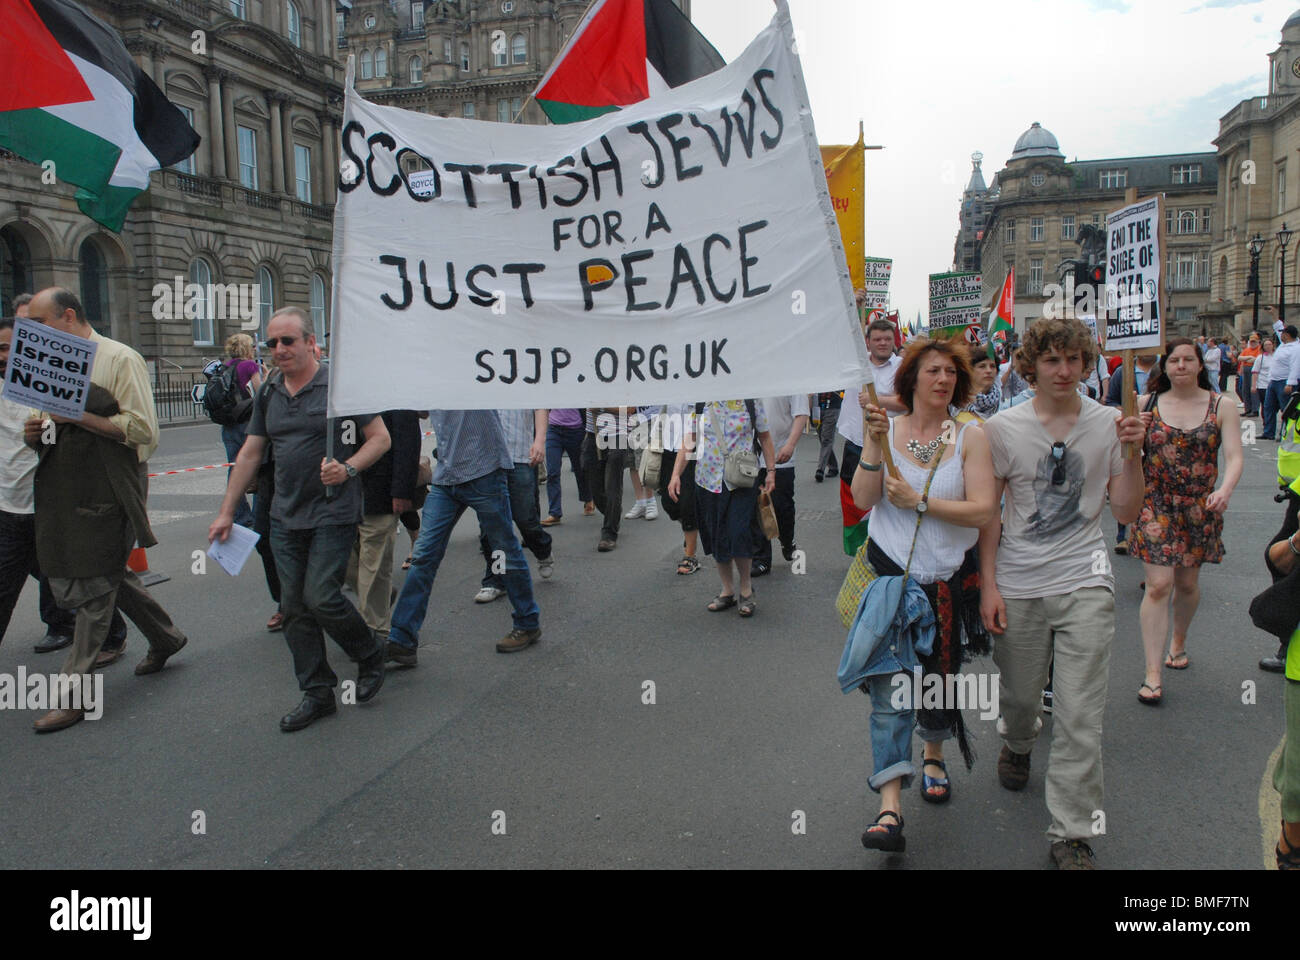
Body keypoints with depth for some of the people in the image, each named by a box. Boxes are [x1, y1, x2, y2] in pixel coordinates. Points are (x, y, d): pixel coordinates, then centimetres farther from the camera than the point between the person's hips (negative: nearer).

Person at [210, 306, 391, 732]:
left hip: (333, 513, -6)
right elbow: (250, 454, 15)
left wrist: (348, 468, -22)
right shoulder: (269, 393, 11)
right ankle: (317, 693, 17)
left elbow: (380, 437, -5)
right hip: (286, 517, 6)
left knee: (320, 597, -11)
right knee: (294, 606, 6)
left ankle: (371, 657, 16)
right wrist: (226, 512, 14)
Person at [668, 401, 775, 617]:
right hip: (708, 479, 3)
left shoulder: (750, 402, 1)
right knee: (716, 538, 8)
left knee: (739, 534, -14)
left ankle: (745, 588, 9)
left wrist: (771, 472, 4)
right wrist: (676, 474, 0)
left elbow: (764, 437, 9)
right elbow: (689, 440, 7)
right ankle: (728, 591, 24)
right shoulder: (701, 404, 5)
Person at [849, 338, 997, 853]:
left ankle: (934, 754, 45)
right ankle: (890, 805, -9)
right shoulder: (888, 428, 1)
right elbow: (863, 499, -9)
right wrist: (873, 444, -19)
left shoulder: (969, 435, -3)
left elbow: (983, 510, -13)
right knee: (889, 683, -9)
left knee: (940, 676, 16)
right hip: (890, 573, -1)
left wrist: (918, 501, -15)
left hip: (948, 578, 1)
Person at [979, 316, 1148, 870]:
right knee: (1018, 695, 15)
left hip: (1085, 584, 0)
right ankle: (1017, 744, 51)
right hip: (1018, 587, 0)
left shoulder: (1108, 425, 1)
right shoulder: (1003, 428, -1)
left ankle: (1072, 834, 9)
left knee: (1080, 716, -2)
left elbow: (1126, 513, 1)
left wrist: (1133, 454, -13)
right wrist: (988, 585, -3)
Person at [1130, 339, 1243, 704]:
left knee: (1187, 583, 14)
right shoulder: (1148, 404, 1)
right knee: (1158, 585, -8)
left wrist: (1225, 490, -27)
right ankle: (1152, 673, -4)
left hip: (1200, 508, 1)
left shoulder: (1221, 406, 0)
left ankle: (1179, 641, 44)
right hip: (1156, 506, -1)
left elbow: (1234, 457, -8)